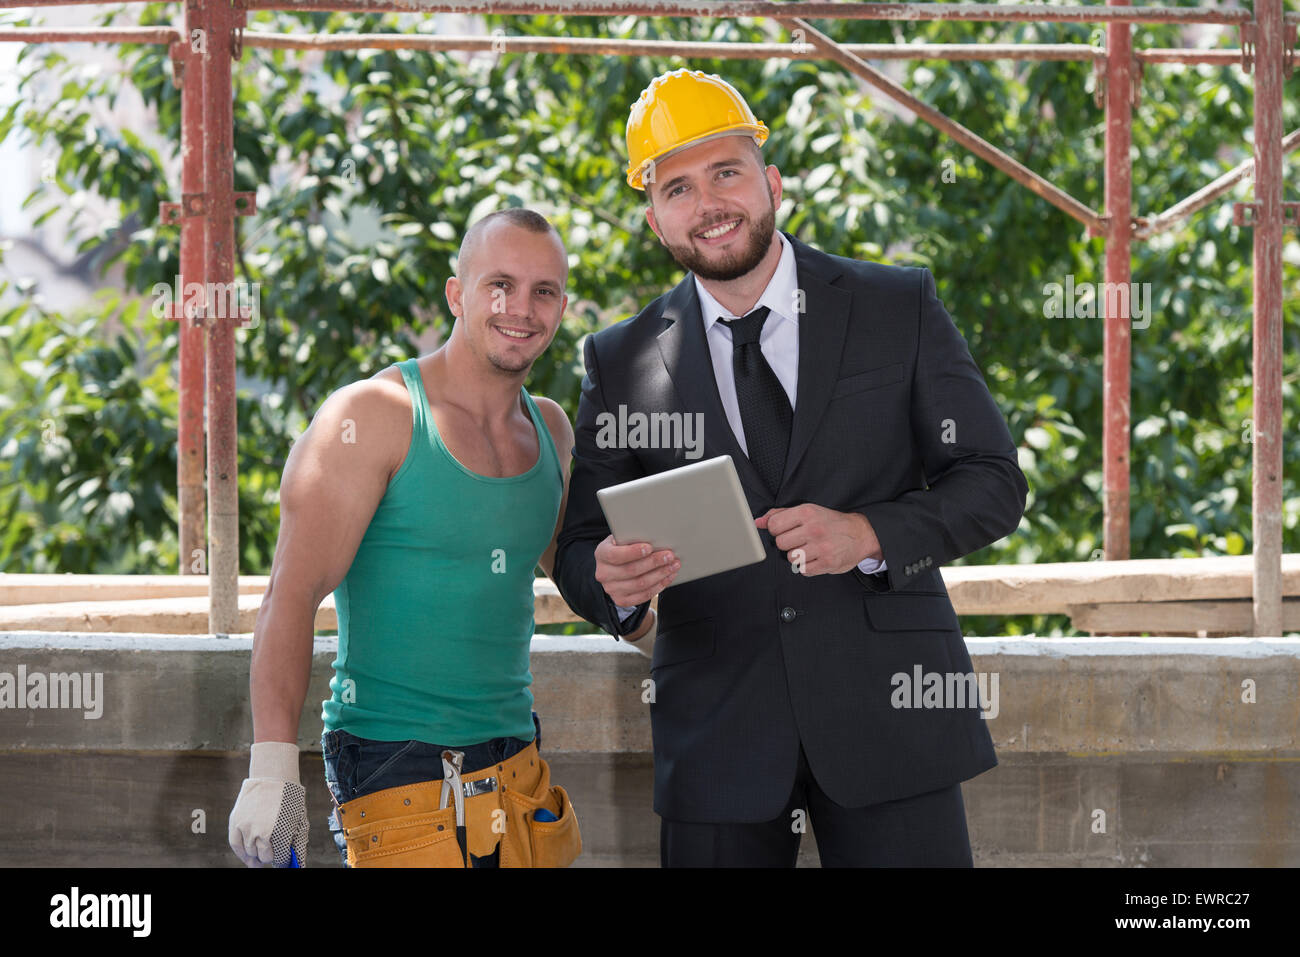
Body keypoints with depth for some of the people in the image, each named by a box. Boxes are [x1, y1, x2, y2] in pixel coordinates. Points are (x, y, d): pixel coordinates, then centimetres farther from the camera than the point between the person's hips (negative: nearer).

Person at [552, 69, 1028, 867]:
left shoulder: (900, 310, 5)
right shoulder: (623, 363, 7)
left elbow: (994, 482, 4)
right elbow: (580, 547, 9)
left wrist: (869, 534, -14)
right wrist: (615, 583, -16)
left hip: (887, 714, -1)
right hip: (716, 737, 1)